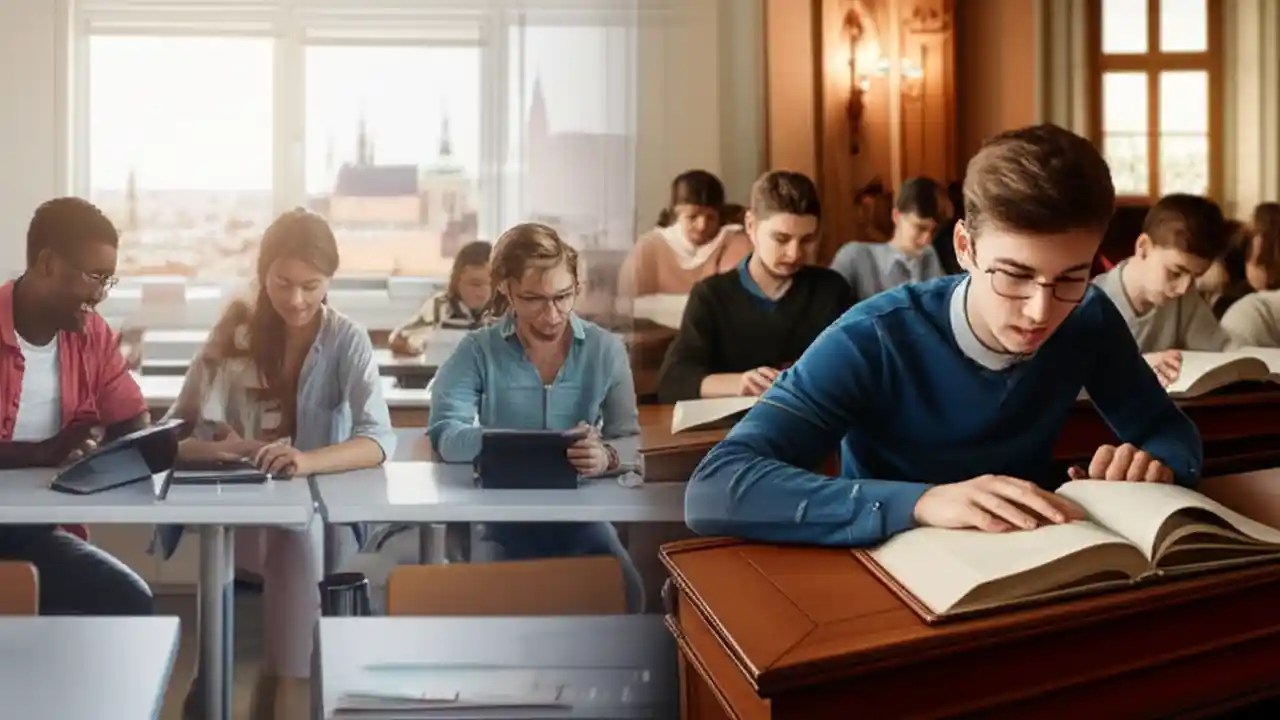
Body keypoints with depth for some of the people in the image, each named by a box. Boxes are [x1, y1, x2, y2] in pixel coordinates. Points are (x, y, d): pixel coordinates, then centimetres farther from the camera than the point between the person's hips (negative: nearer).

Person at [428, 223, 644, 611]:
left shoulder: (605, 349, 2)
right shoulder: (477, 351, -2)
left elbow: (630, 441, -4)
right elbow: (445, 434, -15)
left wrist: (606, 457, -30)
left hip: (581, 512, 1)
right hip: (502, 513, -1)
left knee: (622, 592, -23)